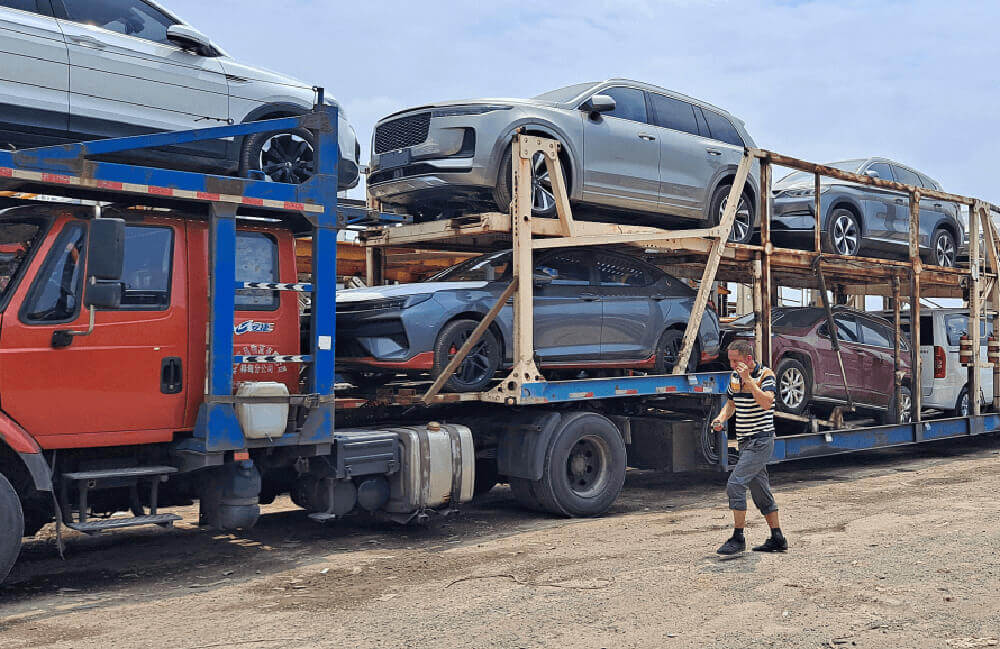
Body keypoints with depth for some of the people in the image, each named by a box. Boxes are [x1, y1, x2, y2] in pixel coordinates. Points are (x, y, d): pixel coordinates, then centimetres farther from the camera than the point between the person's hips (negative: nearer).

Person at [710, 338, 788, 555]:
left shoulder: (765, 374, -11)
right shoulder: (734, 377, 10)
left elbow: (766, 403, -25)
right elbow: (731, 403, 23)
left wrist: (748, 379, -26)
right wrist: (721, 418, 4)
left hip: (760, 441, -8)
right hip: (746, 442, 8)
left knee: (735, 484, -15)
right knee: (760, 491, 11)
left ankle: (738, 538, -8)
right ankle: (777, 539, 19)